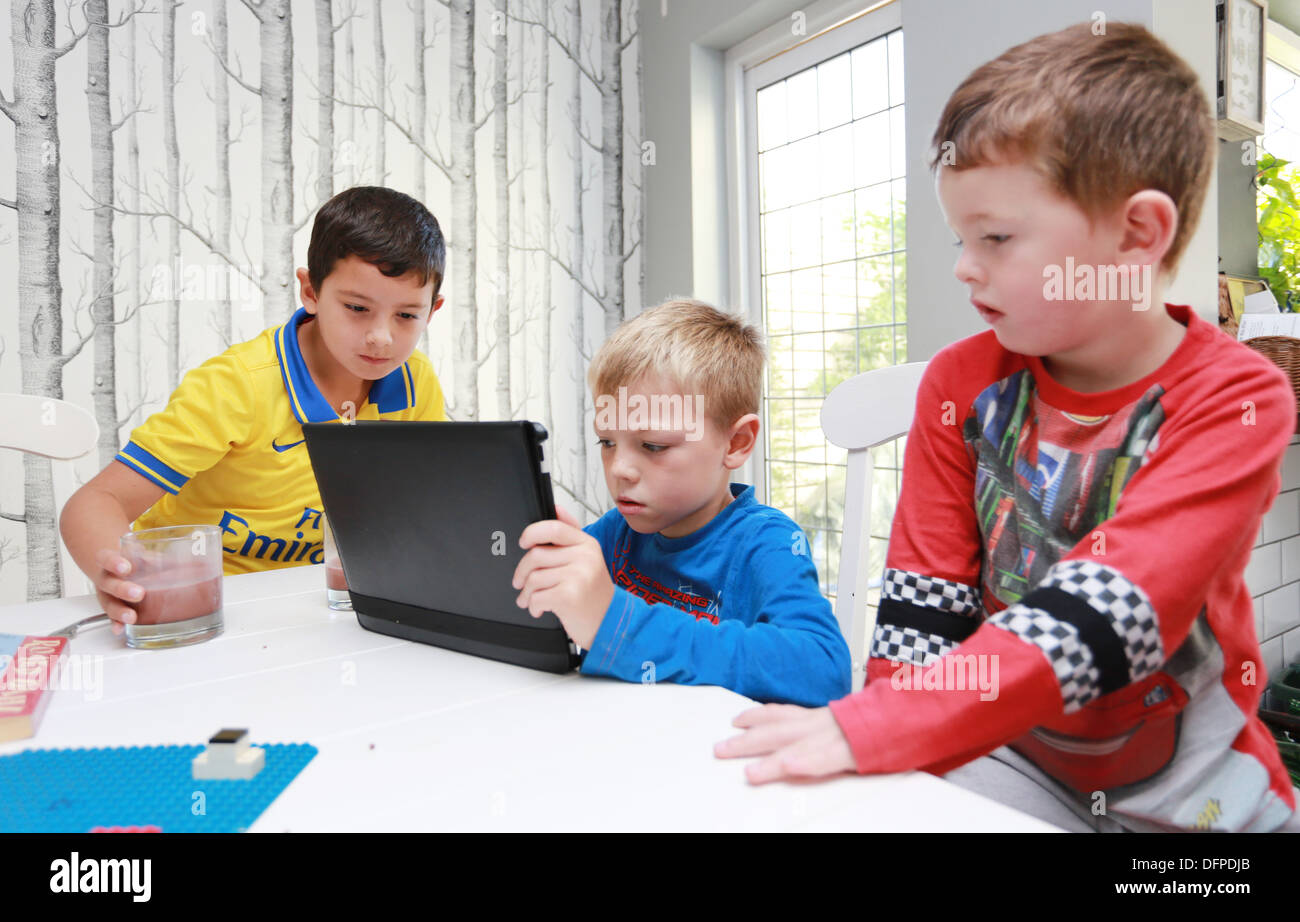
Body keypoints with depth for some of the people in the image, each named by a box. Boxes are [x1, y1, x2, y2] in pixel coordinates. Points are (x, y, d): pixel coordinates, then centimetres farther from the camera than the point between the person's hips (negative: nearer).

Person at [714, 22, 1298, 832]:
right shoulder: (962, 383, -4)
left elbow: (1107, 610, -27)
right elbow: (924, 603, -5)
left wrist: (870, 732, -34)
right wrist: (895, 767, -17)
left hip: (1185, 789, -1)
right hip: (1008, 754, 1)